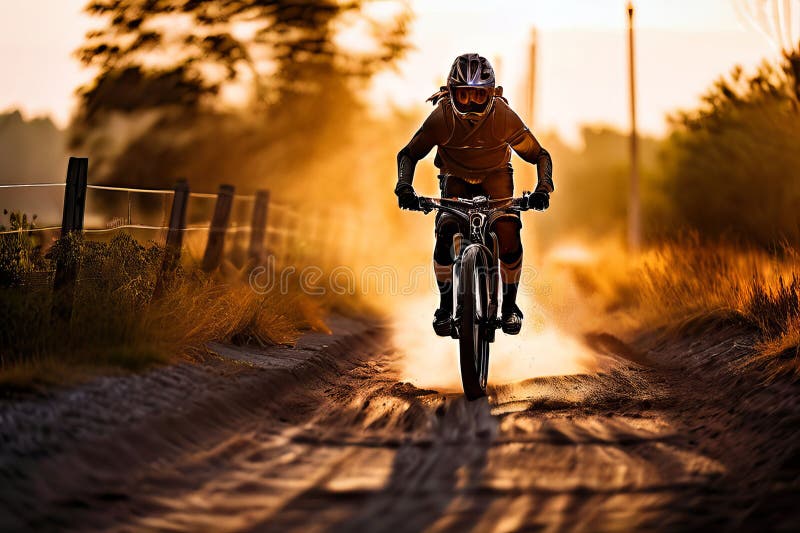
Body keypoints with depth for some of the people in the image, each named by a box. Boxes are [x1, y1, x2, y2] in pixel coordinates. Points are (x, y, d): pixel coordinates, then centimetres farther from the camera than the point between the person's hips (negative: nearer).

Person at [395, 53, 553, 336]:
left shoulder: (504, 116, -26)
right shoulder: (441, 117, -25)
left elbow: (539, 155, -15)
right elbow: (408, 154, -12)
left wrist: (543, 189, -32)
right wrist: (404, 188, -29)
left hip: (495, 177, 0)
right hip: (455, 177, 1)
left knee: (509, 231, -24)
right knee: (445, 232, -25)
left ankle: (509, 304, -5)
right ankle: (446, 304, -6)